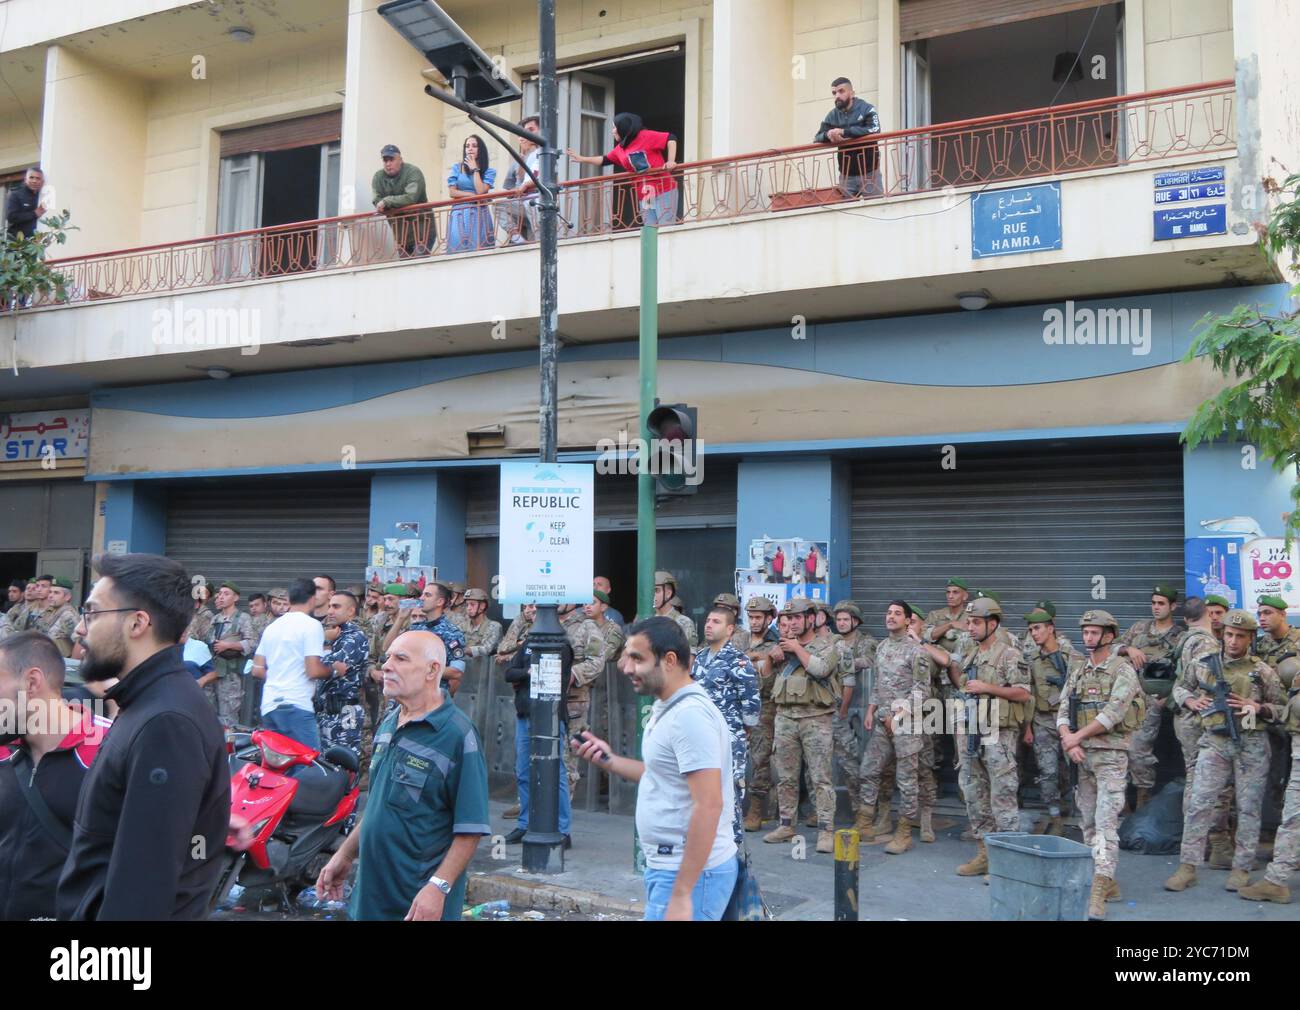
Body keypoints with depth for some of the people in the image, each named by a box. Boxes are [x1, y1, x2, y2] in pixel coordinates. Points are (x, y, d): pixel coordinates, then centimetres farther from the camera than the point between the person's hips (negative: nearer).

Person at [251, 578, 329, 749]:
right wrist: (332, 669, 4)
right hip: (296, 706, -8)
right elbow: (313, 671, -15)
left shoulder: (273, 626, 16)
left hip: (269, 706, 8)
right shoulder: (311, 625, -7)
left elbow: (257, 670, 17)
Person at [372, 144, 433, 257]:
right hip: (400, 232, 6)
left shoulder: (413, 172, -10)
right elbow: (377, 201, -6)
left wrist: (386, 202, -21)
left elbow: (411, 197, -24)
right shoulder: (378, 177, 5)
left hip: (421, 228, -6)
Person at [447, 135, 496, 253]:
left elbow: (480, 191, -6)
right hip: (459, 216, 1)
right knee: (458, 248, -10)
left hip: (479, 216, -1)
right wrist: (474, 196, -5)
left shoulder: (489, 171, 9)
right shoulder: (457, 168, 13)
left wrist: (474, 169, 3)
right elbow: (452, 192, 3)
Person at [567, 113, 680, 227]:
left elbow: (671, 139, -7)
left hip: (664, 190, -7)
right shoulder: (619, 149, 16)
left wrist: (671, 161, -16)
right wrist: (582, 159, 26)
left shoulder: (646, 136, -6)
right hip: (644, 196, 7)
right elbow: (605, 160, 29)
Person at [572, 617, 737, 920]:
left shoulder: (690, 714, -21)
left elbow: (709, 806, -25)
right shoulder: (666, 707, 12)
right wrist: (608, 759, 9)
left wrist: (681, 894, -26)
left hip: (691, 873, -10)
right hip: (666, 865, 10)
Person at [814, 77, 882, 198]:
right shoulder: (832, 116, 8)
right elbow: (817, 139, 6)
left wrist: (844, 132, -26)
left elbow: (874, 129, -22)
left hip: (869, 173, -4)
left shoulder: (866, 109, -6)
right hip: (846, 175, 4)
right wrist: (827, 135, -19)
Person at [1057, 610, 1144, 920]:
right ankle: (1106, 882, 20)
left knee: (1106, 821, -13)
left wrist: (1077, 736, -13)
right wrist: (1068, 740, -9)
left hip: (1111, 754, -7)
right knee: (1089, 821, 10)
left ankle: (1099, 893, -18)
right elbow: (1062, 709, 8)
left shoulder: (1123, 670, -7)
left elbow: (1113, 713, -17)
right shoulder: (1077, 670, 13)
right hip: (1081, 755, 7)